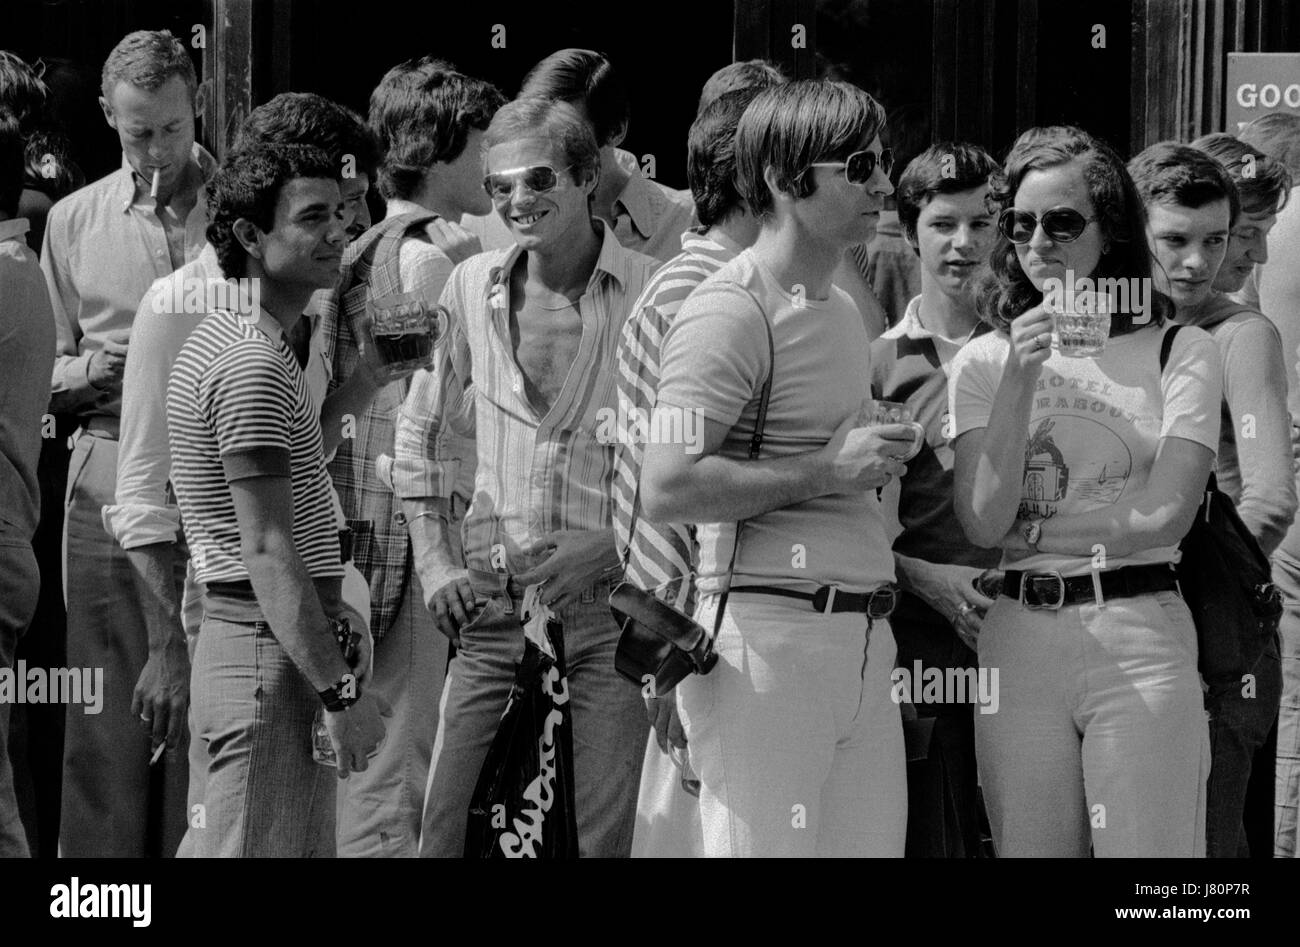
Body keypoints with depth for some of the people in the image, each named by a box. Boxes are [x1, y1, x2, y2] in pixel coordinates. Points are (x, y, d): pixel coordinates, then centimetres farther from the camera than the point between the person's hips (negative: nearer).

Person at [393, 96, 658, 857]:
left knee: (607, 837, -1)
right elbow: (421, 431, 18)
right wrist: (435, 561, 10)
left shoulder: (651, 294, -6)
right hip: (492, 597, 3)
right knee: (443, 828, 1)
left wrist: (608, 542, -11)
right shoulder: (473, 287, 7)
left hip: (611, 600, -3)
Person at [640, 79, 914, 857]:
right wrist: (827, 471, -15)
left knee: (873, 840, 6)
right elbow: (666, 489, -19)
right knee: (764, 849, -7)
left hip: (862, 639, 9)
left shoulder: (844, 311, 20)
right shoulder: (730, 311, -10)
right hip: (769, 637, -9)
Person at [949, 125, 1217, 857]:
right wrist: (1019, 381, -10)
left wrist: (1030, 527, -5)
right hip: (1019, 639, 3)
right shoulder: (984, 362, 8)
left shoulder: (1182, 352, 1)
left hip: (1141, 636, -3)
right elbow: (982, 523, -2)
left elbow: (1165, 514, -7)